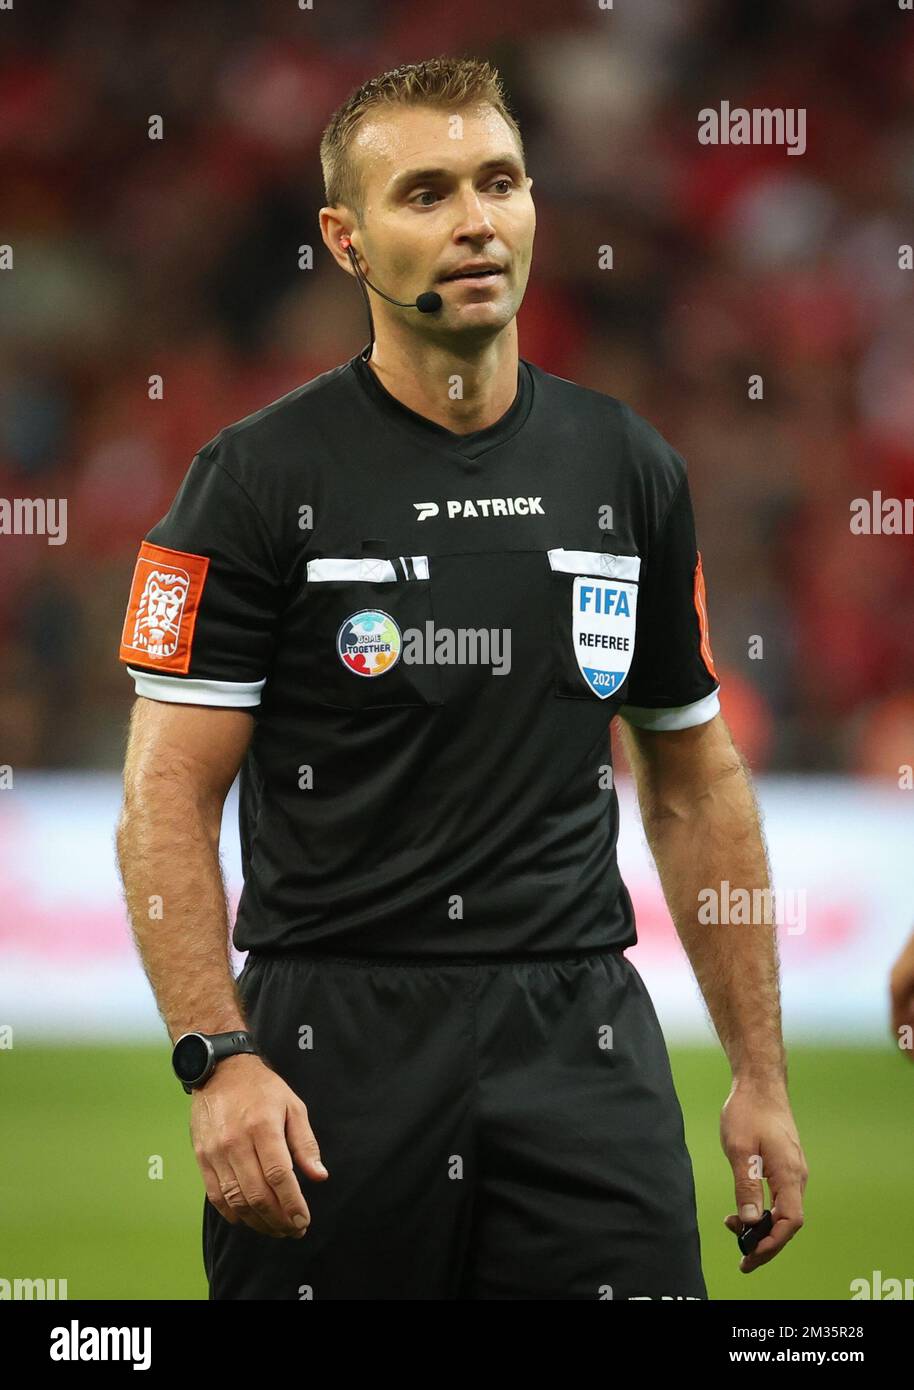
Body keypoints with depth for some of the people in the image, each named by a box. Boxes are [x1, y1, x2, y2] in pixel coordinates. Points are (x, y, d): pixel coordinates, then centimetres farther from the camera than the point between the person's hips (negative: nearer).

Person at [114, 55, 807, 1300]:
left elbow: (694, 784, 15)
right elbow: (170, 800, -7)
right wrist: (218, 1060, -19)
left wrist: (760, 1077, 10)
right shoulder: (259, 480, -4)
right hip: (336, 1048, -3)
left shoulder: (631, 471, 8)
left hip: (584, 1047, 3)